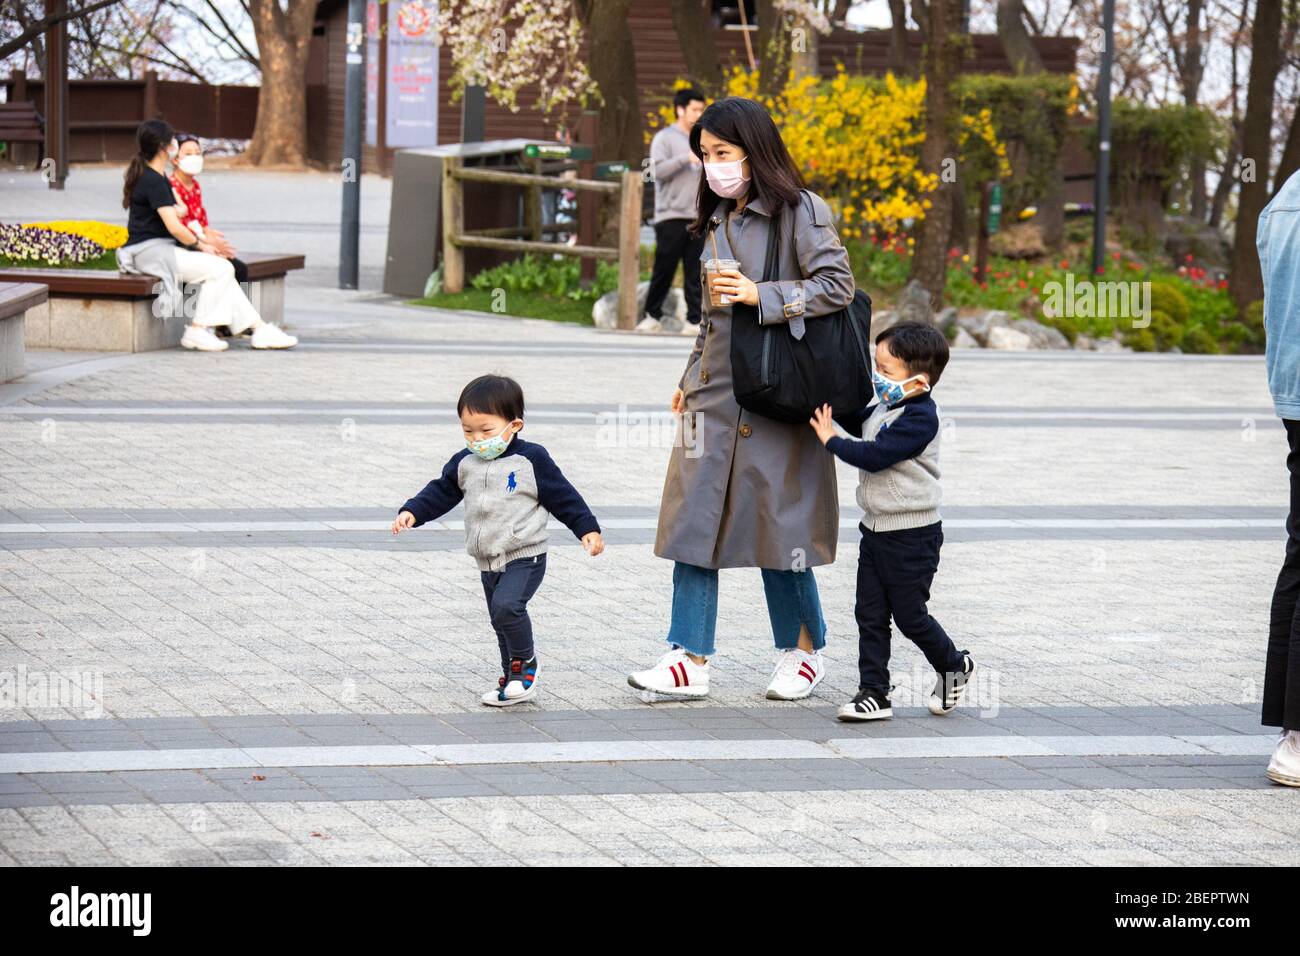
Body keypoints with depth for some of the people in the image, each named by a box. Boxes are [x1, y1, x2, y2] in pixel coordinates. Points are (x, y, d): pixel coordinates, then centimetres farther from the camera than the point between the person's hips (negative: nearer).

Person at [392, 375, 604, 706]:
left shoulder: (531, 460, -10)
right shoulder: (464, 464, 5)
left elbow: (563, 496, -5)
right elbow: (440, 492, 11)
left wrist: (588, 529, -8)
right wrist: (412, 513, -4)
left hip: (525, 557, -6)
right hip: (488, 562, 6)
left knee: (506, 605, -26)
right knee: (502, 620, 11)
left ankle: (525, 662, -5)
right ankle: (517, 681, 22)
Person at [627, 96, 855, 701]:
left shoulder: (799, 211, -7)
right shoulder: (719, 219, 14)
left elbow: (837, 287, -14)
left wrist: (762, 296, -19)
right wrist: (690, 378, 18)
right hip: (715, 392, 7)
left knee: (778, 519, 1)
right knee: (696, 516, 0)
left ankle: (803, 651, 18)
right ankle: (689, 661, 0)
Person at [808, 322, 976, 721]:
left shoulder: (919, 418, -22)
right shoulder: (885, 408, 7)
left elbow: (875, 455, -27)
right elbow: (860, 423, 30)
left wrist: (832, 441, -14)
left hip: (911, 536, -9)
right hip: (876, 530, 9)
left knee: (909, 615, 4)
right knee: (870, 614, 6)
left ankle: (954, 666, 28)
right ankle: (874, 693, 9)